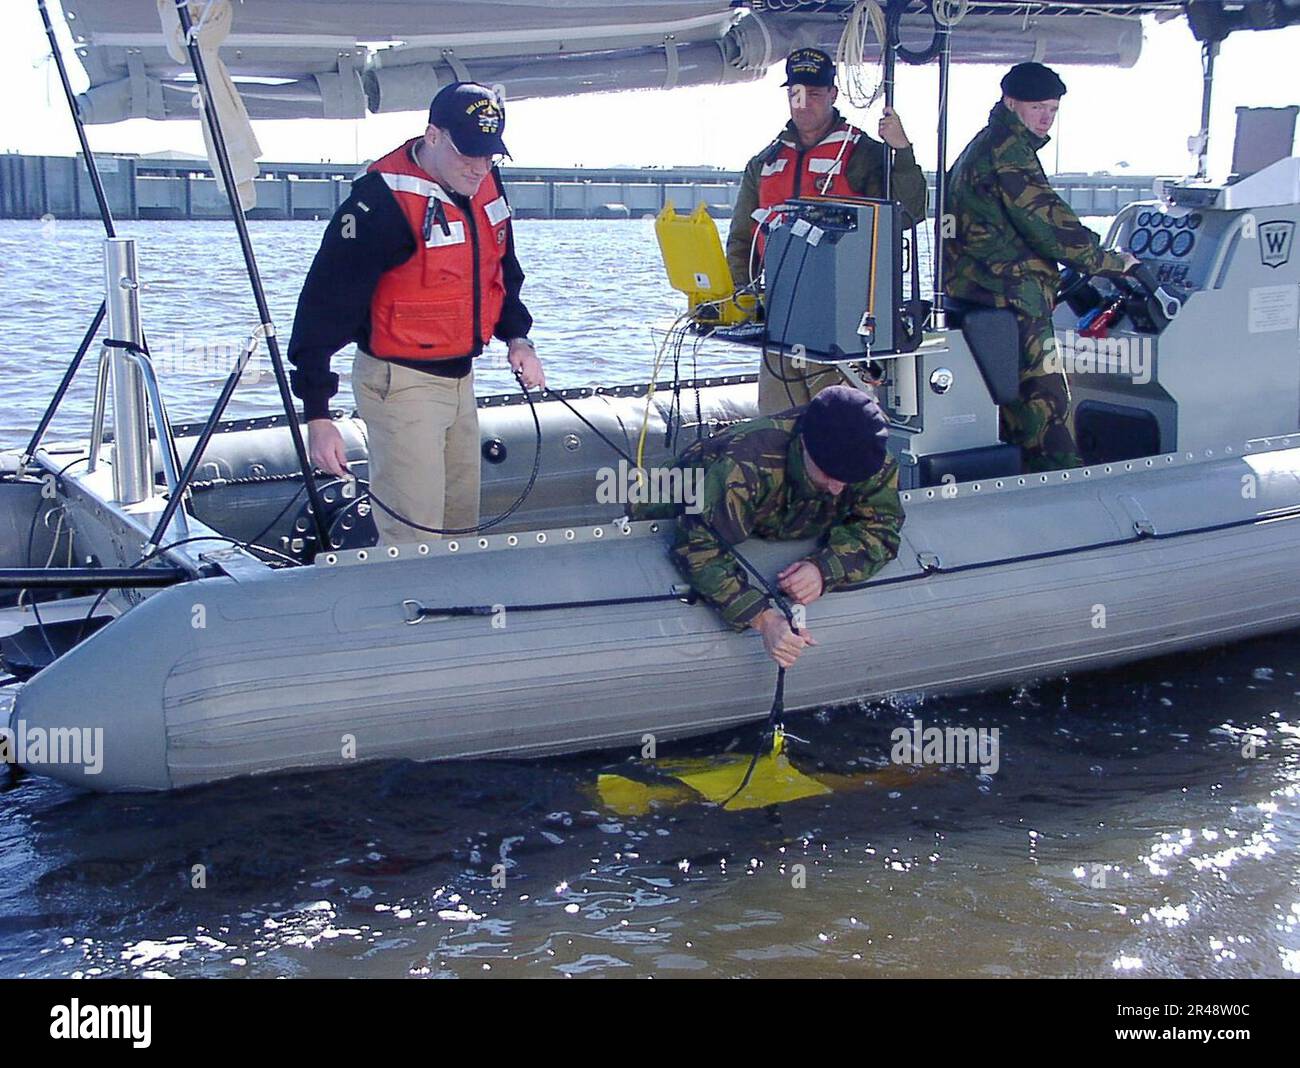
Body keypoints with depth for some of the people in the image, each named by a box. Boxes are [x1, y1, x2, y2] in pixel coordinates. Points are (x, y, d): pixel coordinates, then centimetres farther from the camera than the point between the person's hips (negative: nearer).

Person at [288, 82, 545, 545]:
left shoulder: (484, 183, 2)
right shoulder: (381, 202, -22)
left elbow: (502, 269, 20)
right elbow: (326, 304, -21)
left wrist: (516, 337, 7)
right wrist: (317, 414, -23)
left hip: (460, 377, 8)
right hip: (400, 382, -8)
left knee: (462, 523, 16)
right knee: (413, 540, -10)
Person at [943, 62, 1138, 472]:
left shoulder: (983, 146, 22)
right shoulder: (1008, 150, -12)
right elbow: (1048, 223, -16)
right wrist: (1111, 262, -5)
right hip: (1010, 299, -11)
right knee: (1047, 405, -10)